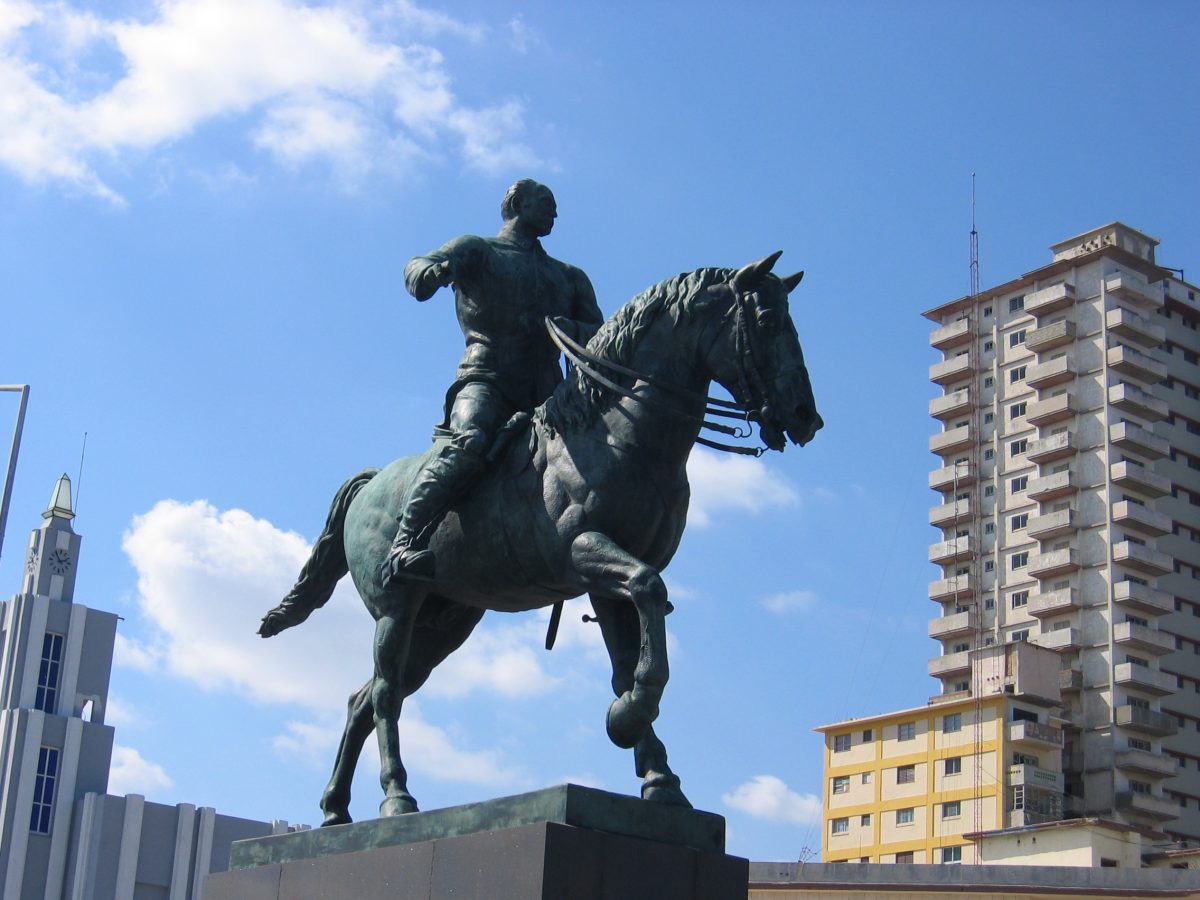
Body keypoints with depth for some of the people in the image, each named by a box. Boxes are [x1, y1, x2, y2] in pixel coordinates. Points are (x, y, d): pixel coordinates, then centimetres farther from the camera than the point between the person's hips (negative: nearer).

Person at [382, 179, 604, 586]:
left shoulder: (571, 277, 30)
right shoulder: (477, 250, 16)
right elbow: (419, 266, -3)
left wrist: (572, 330, -6)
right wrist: (427, 272, -30)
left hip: (547, 395, 5)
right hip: (487, 380, -5)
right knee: (469, 443, -34)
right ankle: (402, 548, -40)